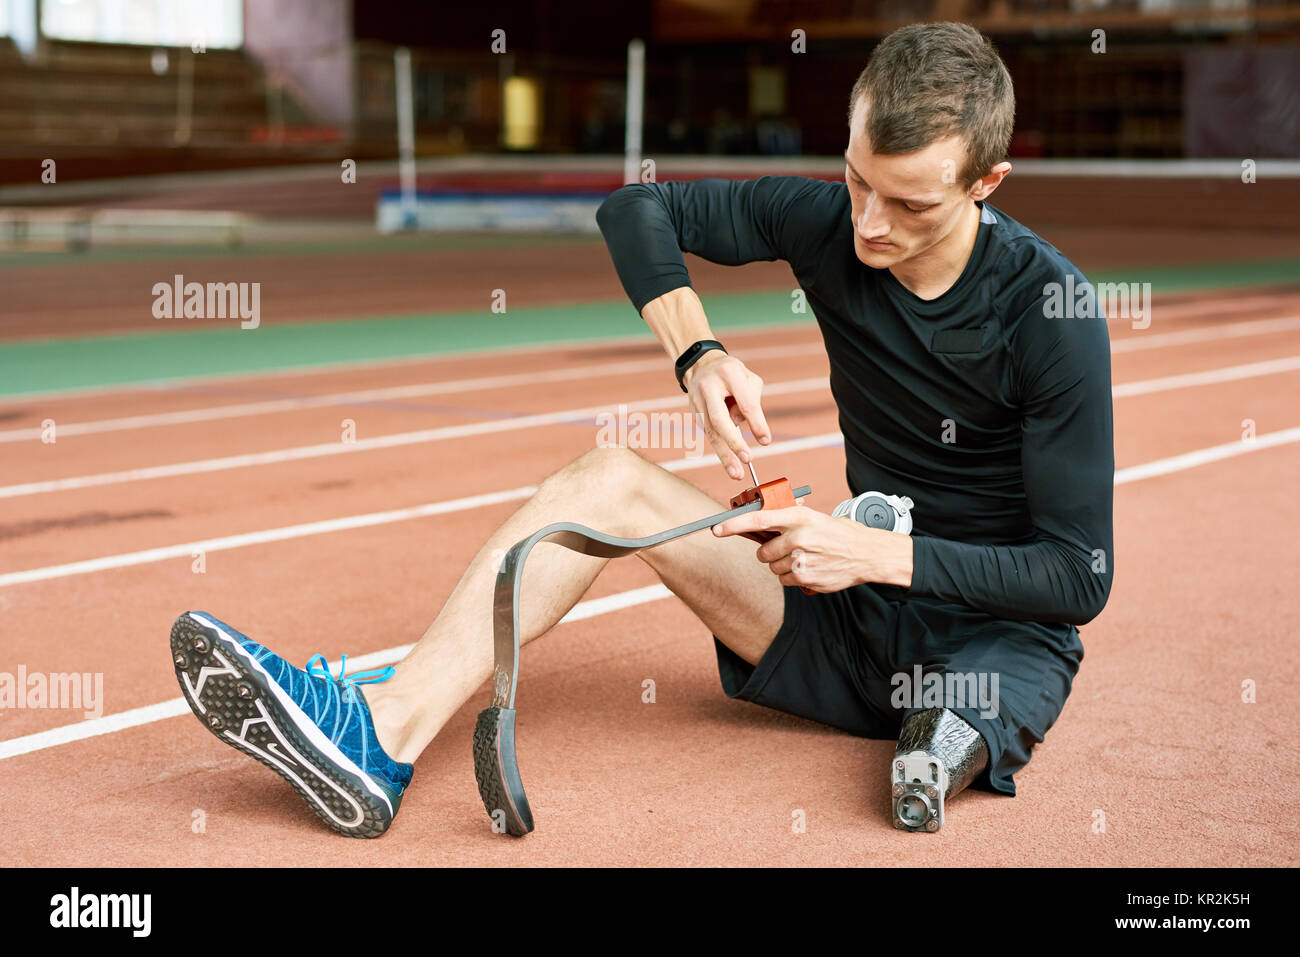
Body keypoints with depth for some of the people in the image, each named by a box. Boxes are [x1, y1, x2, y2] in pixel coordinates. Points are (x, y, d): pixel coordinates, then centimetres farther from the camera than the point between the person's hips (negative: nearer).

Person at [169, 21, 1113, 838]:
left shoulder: (1050, 310, -21)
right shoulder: (828, 221, -6)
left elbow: (1081, 576, -19)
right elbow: (637, 206, 6)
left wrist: (878, 553, -28)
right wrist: (699, 352, -12)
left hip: (1004, 640, -4)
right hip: (850, 620, 5)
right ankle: (383, 728, -25)